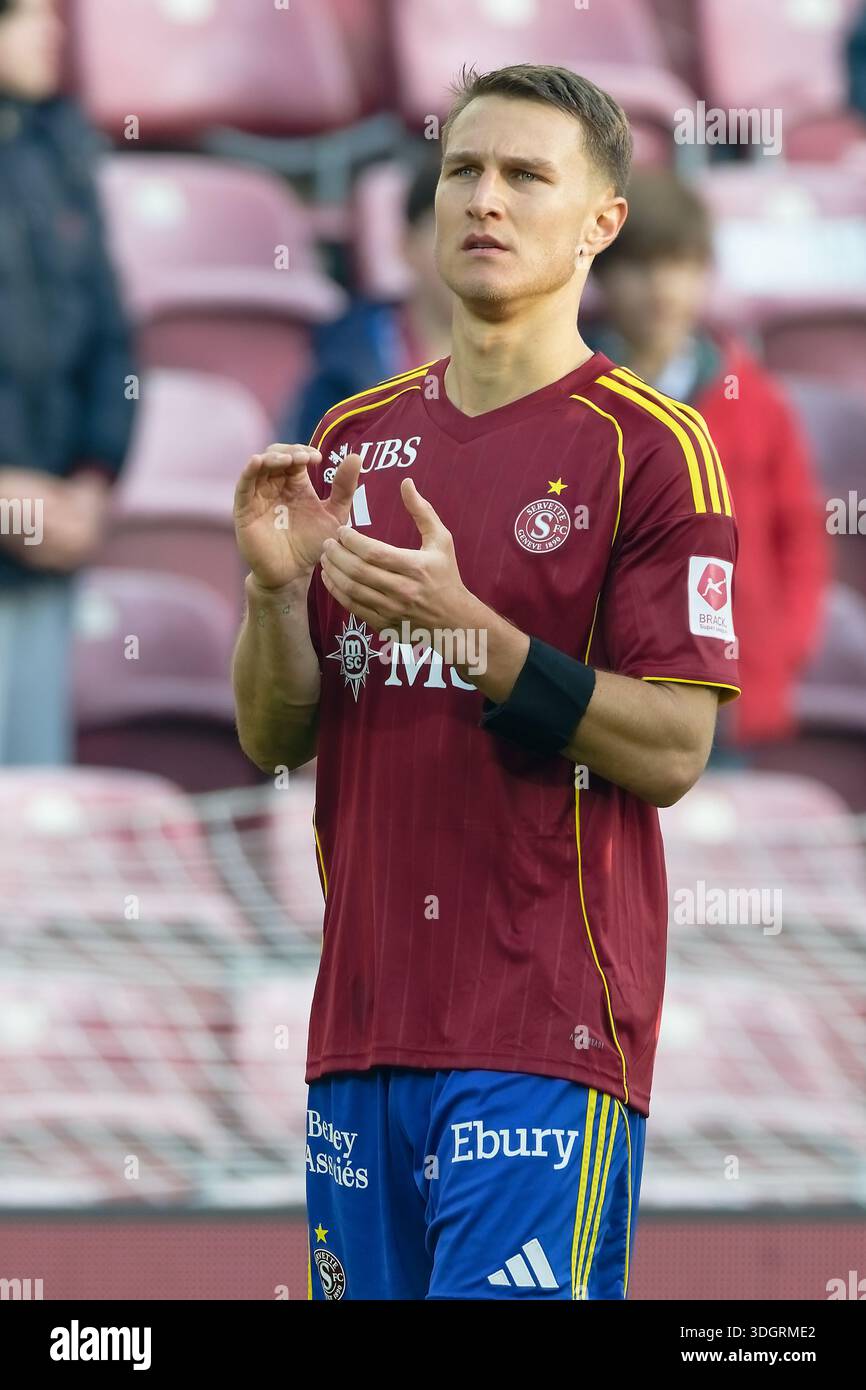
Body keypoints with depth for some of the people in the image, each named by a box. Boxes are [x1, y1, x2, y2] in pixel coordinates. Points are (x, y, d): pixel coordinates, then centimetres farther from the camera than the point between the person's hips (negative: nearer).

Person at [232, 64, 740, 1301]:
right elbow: (273, 741, 14)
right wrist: (276, 587, -6)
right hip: (364, 1011, 6)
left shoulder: (651, 448, -4)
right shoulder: (354, 440, 14)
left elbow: (672, 753, -10)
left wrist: (468, 629, -19)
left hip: (550, 1029, -6)